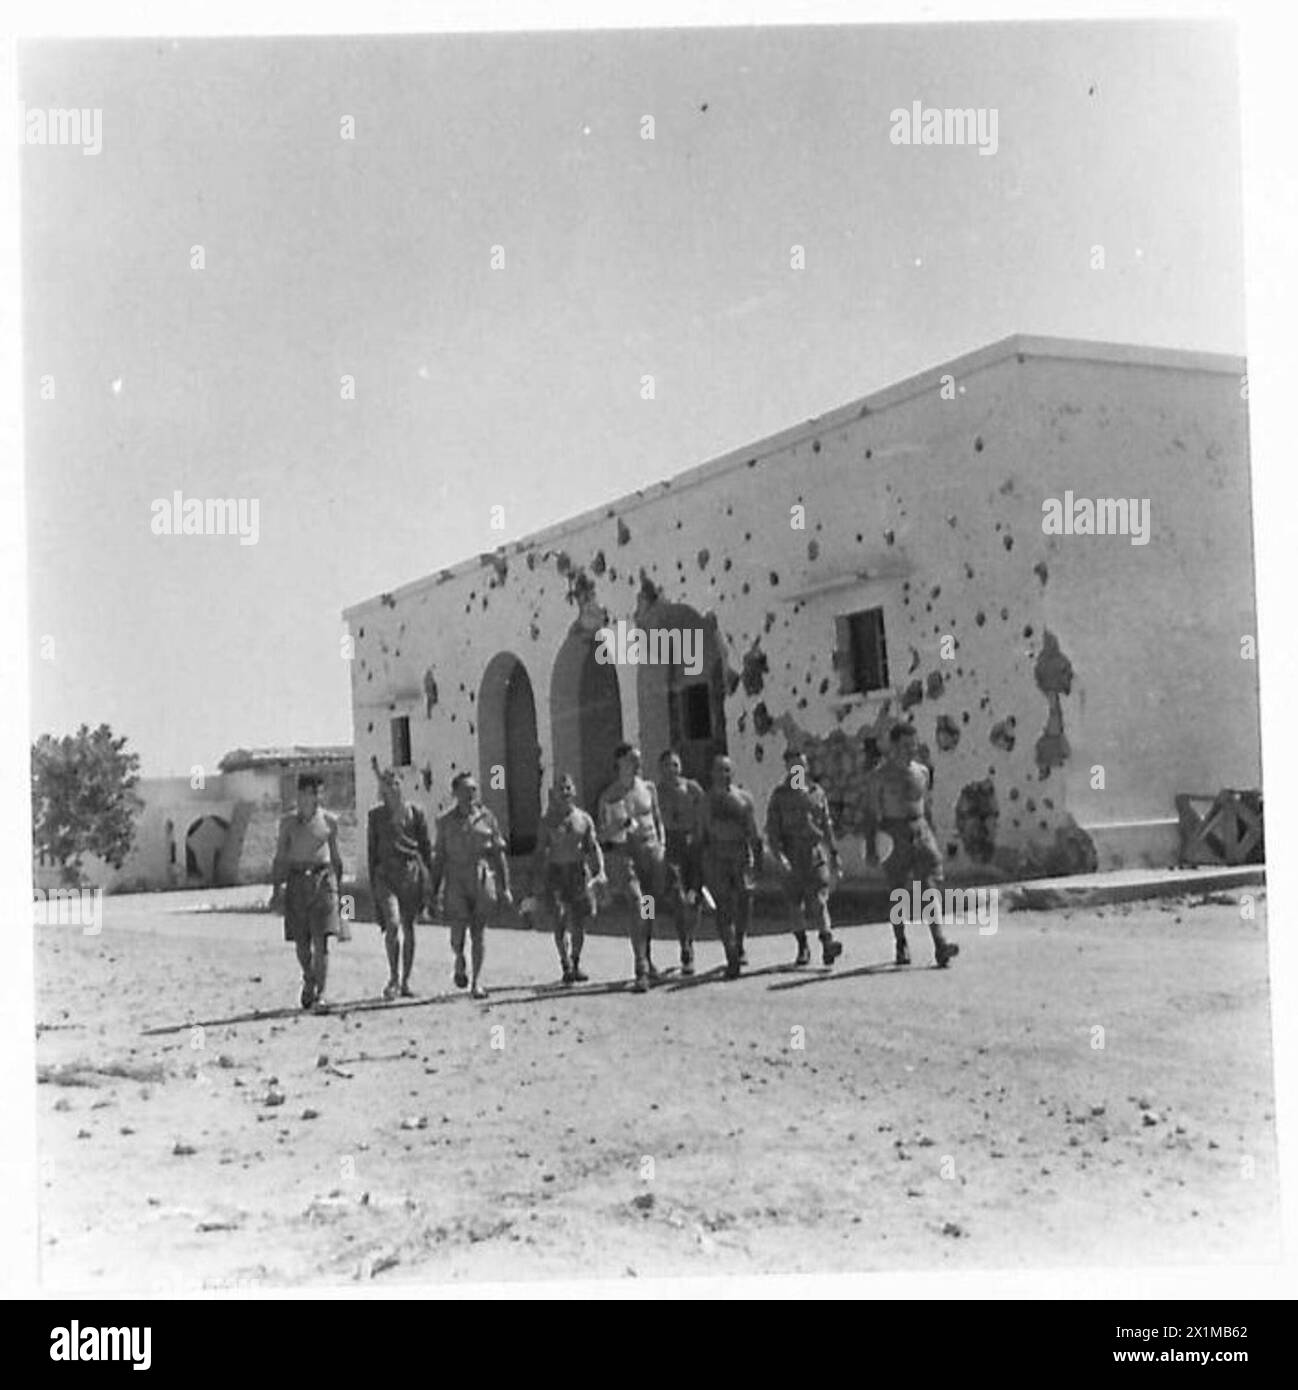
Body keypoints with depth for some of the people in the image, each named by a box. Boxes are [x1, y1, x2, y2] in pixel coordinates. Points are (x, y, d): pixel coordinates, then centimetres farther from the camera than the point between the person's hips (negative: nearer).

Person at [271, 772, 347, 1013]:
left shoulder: (329, 821, 6)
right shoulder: (288, 821, 6)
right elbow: (280, 856, 9)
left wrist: (339, 885, 14)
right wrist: (276, 887, 2)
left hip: (323, 879, -1)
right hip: (297, 882, 1)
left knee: (321, 941, -9)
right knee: (301, 942, 6)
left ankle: (320, 994, -7)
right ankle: (309, 980, 33)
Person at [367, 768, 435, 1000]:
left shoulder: (415, 813, 5)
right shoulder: (376, 816, 7)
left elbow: (426, 847, 8)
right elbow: (372, 851, 10)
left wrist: (428, 878, 3)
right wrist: (372, 883, 7)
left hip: (412, 871, 1)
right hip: (386, 873, -1)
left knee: (408, 928, 5)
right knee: (392, 923, -18)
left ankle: (405, 982, 15)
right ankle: (393, 977, -3)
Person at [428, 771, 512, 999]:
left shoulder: (487, 818, 6)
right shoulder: (446, 822, 7)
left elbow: (499, 854, 8)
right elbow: (439, 856, 11)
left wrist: (505, 887, 4)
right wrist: (433, 888, 7)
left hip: (484, 880, 0)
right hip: (456, 882, 0)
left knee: (479, 933, 1)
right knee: (458, 932, -10)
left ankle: (477, 982, 9)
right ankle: (459, 961, 23)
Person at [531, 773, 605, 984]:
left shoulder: (584, 818, 7)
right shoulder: (548, 821, 3)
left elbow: (594, 847, 6)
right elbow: (541, 851, 4)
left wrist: (600, 870, -7)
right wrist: (537, 878, -3)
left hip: (579, 871, 2)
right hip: (555, 872, -2)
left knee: (579, 922, 3)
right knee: (560, 921, -10)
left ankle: (576, 963, 20)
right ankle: (566, 966, -3)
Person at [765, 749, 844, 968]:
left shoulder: (817, 791, 12)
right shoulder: (779, 795, 3)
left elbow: (826, 824, 18)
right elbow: (772, 829, -2)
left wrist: (834, 853, 16)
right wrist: (779, 856, -15)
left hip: (817, 851, 0)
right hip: (792, 855, 0)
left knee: (819, 899, -13)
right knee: (796, 903, 6)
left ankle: (827, 944, -24)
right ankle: (803, 949, 17)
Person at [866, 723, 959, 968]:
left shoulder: (922, 771, 10)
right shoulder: (881, 775, -3)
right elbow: (872, 812, -3)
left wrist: (931, 838, 17)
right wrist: (870, 847, -9)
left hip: (920, 831, 3)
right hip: (894, 836, -3)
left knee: (931, 888, -12)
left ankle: (940, 946, -22)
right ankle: (901, 946, 23)